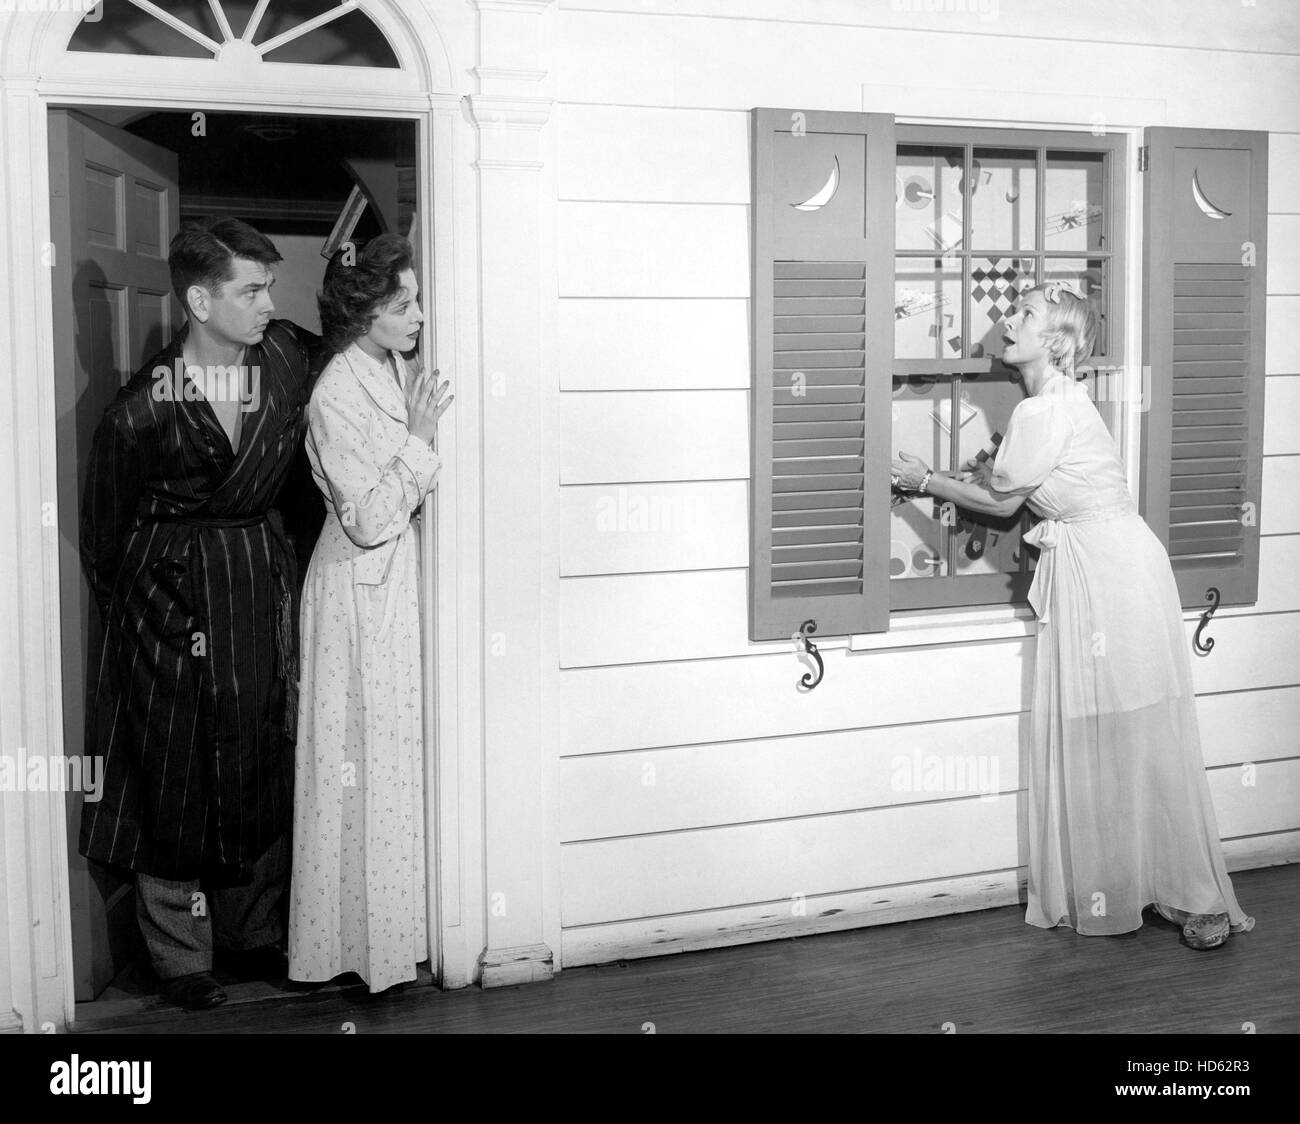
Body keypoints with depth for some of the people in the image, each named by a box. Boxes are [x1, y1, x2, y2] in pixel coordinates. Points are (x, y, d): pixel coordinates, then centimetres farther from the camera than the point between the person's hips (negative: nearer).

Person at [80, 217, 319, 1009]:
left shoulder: (292, 359, -5)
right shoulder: (143, 408, -14)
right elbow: (106, 530, -3)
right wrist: (127, 610, 3)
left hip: (262, 579, 4)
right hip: (173, 594, -4)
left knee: (263, 762, 11)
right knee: (176, 774, 4)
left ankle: (255, 935, 27)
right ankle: (181, 958, 19)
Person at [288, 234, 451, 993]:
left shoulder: (397, 375, 6)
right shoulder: (336, 397, -18)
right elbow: (369, 521, -20)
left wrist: (425, 435, 3)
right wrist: (420, 440, -21)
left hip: (402, 577, 8)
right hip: (362, 589, -8)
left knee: (401, 749, 13)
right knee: (366, 762, 0)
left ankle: (398, 919, 26)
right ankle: (364, 936, 14)